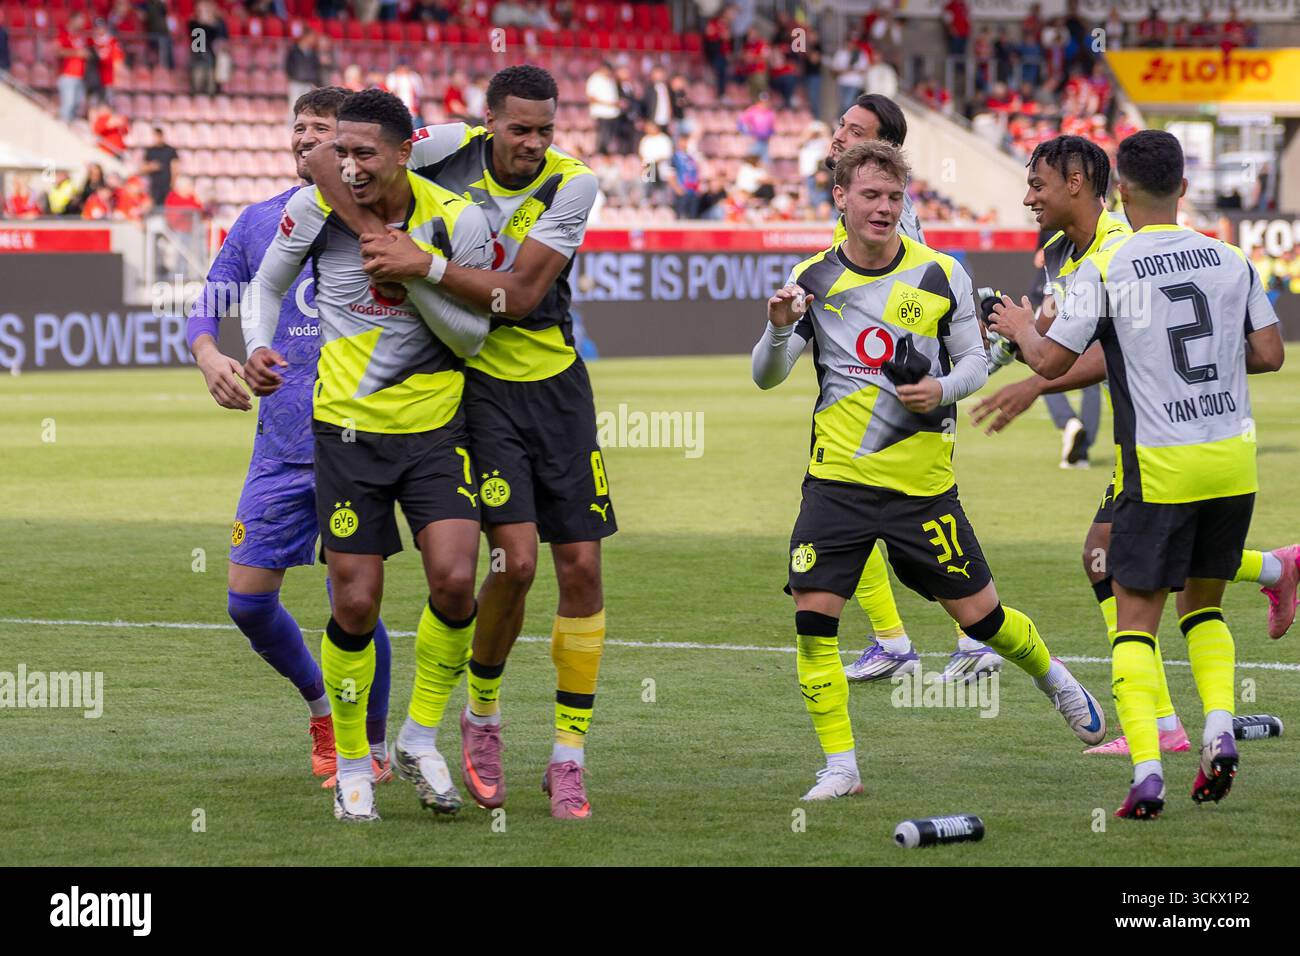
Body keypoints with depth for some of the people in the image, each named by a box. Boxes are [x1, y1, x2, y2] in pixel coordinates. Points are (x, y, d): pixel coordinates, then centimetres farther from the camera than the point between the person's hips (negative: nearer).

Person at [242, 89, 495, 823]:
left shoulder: (456, 219, -10)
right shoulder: (316, 206, -7)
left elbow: (473, 336, -3)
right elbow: (268, 283, 10)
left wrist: (414, 275, -18)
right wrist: (259, 348, -8)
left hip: (436, 426, 0)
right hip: (348, 428, 0)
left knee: (454, 578, -16)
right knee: (357, 603, -2)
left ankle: (421, 739, 7)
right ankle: (353, 762, 18)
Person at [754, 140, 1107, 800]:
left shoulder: (941, 275, -2)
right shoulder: (812, 278, -1)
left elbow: (975, 361, 6)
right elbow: (767, 378, -1)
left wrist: (943, 389, -16)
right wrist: (779, 329, -22)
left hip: (922, 481, -1)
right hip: (837, 479, 1)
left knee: (978, 613, 4)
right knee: (812, 616, -11)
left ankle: (1052, 677, 36)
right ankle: (840, 766, 0)